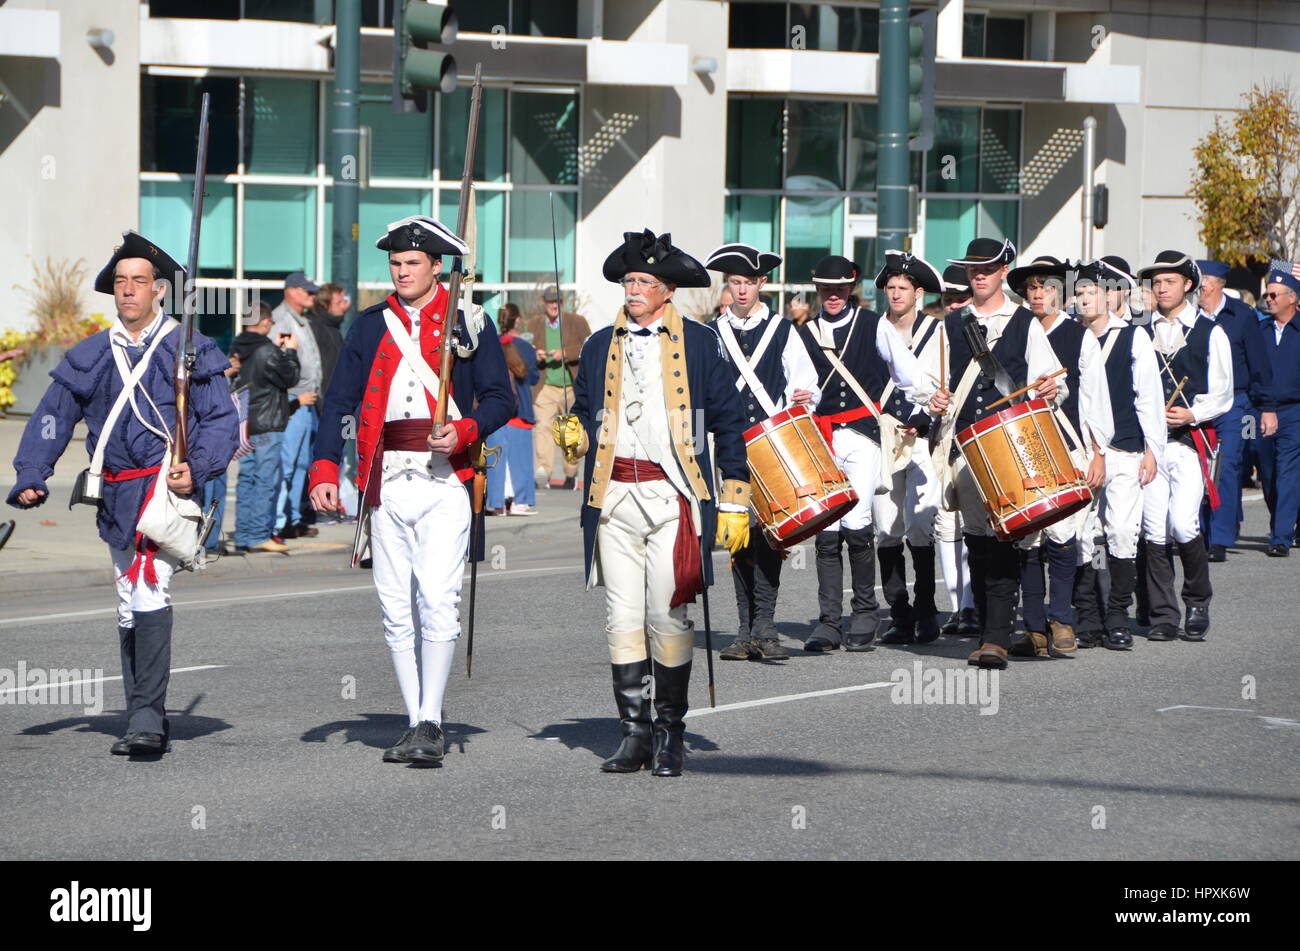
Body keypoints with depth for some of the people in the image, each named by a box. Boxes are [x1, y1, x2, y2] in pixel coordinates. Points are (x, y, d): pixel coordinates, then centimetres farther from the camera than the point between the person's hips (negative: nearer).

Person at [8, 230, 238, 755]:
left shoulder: (190, 350, 2)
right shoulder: (89, 357, 13)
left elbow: (222, 420, 0)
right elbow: (50, 419, 13)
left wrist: (197, 468, -17)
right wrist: (30, 479, 0)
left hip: (168, 484, -5)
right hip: (117, 495, 5)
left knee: (151, 593, -21)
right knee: (130, 609, 11)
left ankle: (147, 717, -21)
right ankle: (144, 722, 20)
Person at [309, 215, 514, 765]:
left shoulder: (468, 323, 4)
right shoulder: (371, 326, 11)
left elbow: (500, 398, 4)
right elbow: (339, 401, 8)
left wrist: (464, 431, -16)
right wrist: (324, 470, -5)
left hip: (445, 479, -4)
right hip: (387, 483, 4)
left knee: (438, 601, -13)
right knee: (395, 609, 5)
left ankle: (431, 723, -6)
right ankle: (415, 724, 12)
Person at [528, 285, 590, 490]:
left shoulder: (577, 322, 3)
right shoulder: (534, 324, 10)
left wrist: (565, 353, -20)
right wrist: (536, 356, -13)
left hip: (572, 387, 0)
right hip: (545, 386, 0)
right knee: (543, 426, -19)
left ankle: (570, 474, 20)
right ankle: (543, 470, -28)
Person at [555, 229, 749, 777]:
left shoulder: (699, 344, 4)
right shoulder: (600, 346, 14)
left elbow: (728, 421, 5)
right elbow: (586, 413, 22)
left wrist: (734, 502, 1)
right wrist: (574, 435, -3)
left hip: (674, 498, -3)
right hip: (615, 497, 3)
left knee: (666, 617, -5)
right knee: (623, 619, 0)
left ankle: (670, 733, 7)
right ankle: (634, 732, 8)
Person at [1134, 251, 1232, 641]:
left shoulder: (1210, 334, 5)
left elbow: (1222, 395, 4)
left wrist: (1190, 415, -12)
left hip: (1190, 442, -3)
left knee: (1183, 524, -15)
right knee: (1154, 531, -1)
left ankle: (1198, 603, 6)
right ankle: (1163, 616, 6)